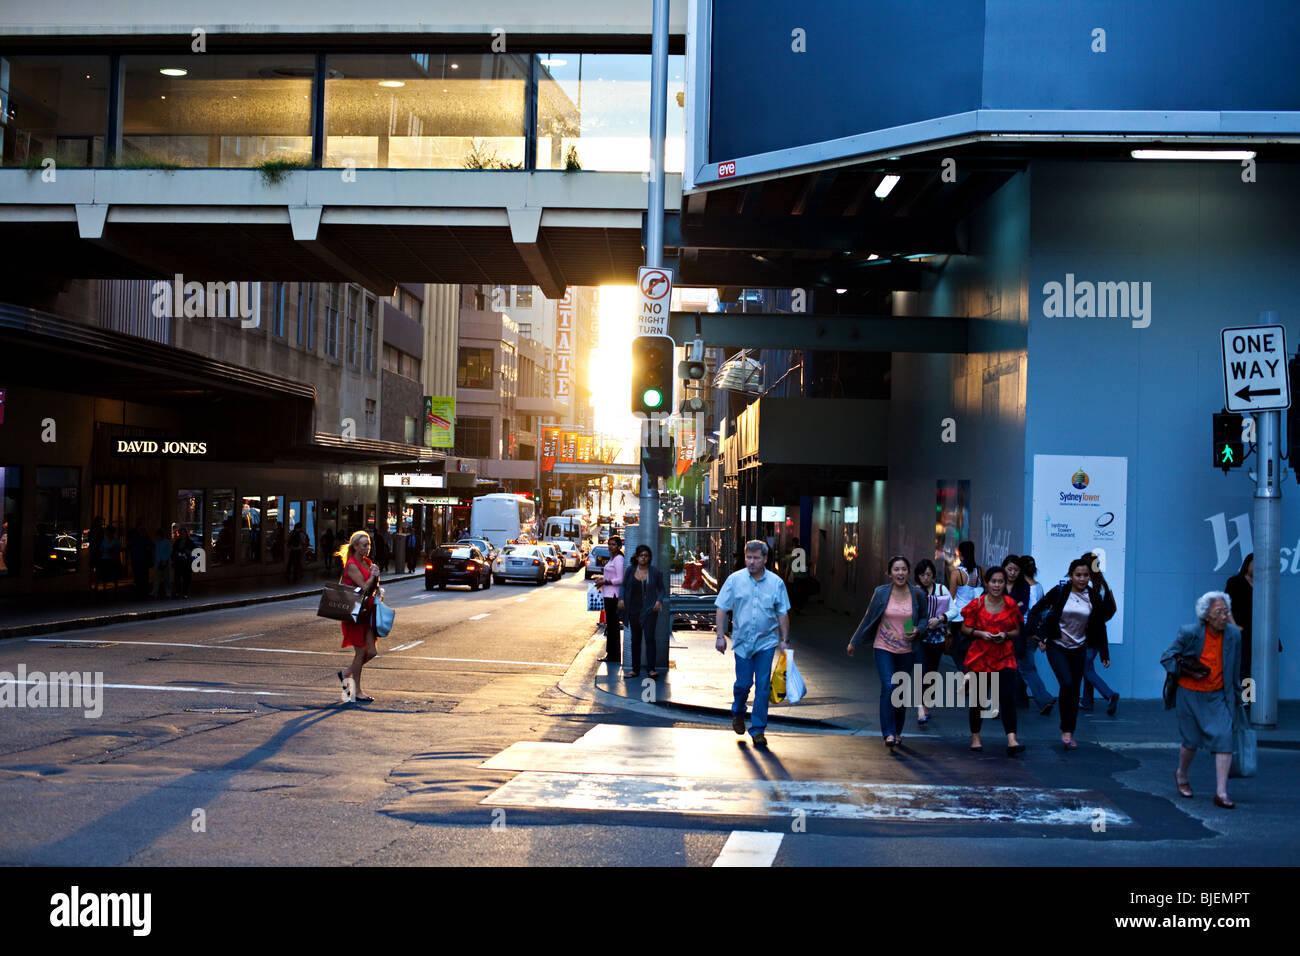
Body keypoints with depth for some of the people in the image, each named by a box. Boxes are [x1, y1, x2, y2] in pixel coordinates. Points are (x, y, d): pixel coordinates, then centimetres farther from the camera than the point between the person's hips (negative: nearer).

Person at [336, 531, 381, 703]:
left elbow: (373, 586, 14)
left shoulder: (367, 562, 13)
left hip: (367, 611, 8)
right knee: (360, 653, -3)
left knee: (371, 652, 7)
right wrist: (373, 574, -4)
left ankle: (346, 674, 27)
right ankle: (356, 692, 8)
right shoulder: (352, 565, -13)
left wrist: (375, 575, -4)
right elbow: (364, 587, -19)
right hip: (354, 613, -8)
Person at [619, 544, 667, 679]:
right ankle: (635, 669, 18)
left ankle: (652, 669, -15)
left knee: (649, 637, -14)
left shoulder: (655, 572, 0)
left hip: (649, 609, -3)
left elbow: (662, 589, 8)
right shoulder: (630, 571, 5)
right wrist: (621, 598, -3)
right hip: (634, 610, 3)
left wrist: (659, 600, -10)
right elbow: (623, 586, 14)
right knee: (635, 640, 10)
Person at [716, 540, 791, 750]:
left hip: (767, 641, 0)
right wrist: (721, 636, -5)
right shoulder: (735, 580, -3)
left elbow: (782, 614, 6)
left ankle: (758, 729, 6)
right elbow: (721, 609, 1)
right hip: (742, 641, 0)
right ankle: (737, 712, 34)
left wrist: (784, 640, 3)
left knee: (763, 686, -2)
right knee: (743, 683, 3)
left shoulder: (776, 583, 0)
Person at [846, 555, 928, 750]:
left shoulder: (918, 594, -3)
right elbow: (868, 618, 5)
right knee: (888, 687, -17)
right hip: (883, 648, -2)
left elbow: (924, 618, 12)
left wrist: (917, 630, -10)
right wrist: (854, 642, 12)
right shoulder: (881, 593, -5)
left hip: (906, 650, 2)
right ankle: (888, 733, -16)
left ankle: (897, 731, 26)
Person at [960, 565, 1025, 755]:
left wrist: (1005, 635, -9)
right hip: (979, 656, -1)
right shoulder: (977, 604, -1)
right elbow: (965, 628, 3)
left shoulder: (1011, 605, 4)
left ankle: (1011, 740, -18)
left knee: (1008, 698, -13)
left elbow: (1017, 631, 11)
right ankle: (975, 737, 25)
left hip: (1004, 657, 1)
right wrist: (979, 633, -14)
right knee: (978, 699, 7)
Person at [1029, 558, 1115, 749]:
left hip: (1078, 649, 3)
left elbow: (1100, 626, 6)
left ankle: (1069, 733, 15)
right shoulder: (1059, 592, -8)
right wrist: (1040, 637, -5)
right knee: (1067, 684, -18)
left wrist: (1104, 653, 4)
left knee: (1075, 690, 3)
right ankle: (1066, 731, -6)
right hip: (1057, 646, -3)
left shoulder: (1094, 597, -1)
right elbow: (1035, 611, 0)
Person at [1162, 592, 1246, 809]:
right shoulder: (1189, 633, -13)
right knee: (1191, 741, 8)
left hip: (1218, 697, 2)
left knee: (1225, 739, -11)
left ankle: (1221, 793, -6)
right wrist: (1186, 669, -19)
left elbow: (1235, 669, 10)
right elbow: (1167, 658, -3)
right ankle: (1181, 775, 39)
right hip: (1190, 695, -2)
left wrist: (1236, 695, 17)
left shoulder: (1234, 634, -4)